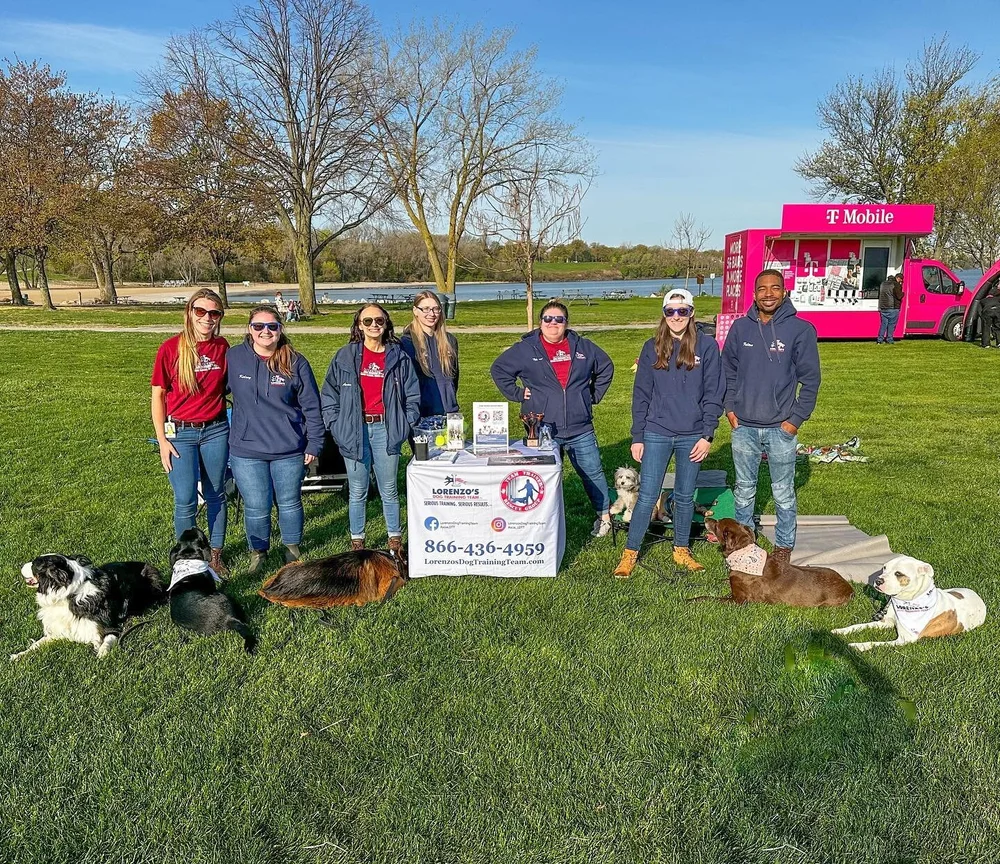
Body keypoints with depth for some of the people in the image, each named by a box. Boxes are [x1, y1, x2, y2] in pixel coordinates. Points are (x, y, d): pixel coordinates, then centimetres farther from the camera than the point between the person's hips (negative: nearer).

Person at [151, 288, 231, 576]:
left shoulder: (222, 347, 1)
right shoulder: (171, 348, -8)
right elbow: (158, 395, -3)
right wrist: (162, 439, -5)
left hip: (216, 431, 3)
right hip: (180, 433, -2)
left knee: (216, 496, 11)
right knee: (186, 501, 2)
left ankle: (216, 555, 26)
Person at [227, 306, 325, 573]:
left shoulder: (296, 362, -4)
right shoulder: (233, 358, -4)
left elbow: (312, 407, 0)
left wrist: (314, 443, -1)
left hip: (289, 450, 0)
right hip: (246, 450, 0)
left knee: (289, 503, 15)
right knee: (256, 508, 7)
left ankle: (292, 549, 37)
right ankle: (258, 552, 31)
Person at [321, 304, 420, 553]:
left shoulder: (399, 357, 5)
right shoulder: (345, 357, 2)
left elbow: (413, 396, 8)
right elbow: (329, 394, 4)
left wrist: (406, 424, -1)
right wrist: (336, 425, -4)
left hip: (386, 430, 0)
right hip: (355, 430, 0)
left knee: (389, 490, 9)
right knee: (357, 492, 9)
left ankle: (395, 540, 24)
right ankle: (357, 542, 22)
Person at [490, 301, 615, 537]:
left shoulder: (583, 347, 6)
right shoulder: (526, 349, -2)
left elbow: (606, 367, 19)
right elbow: (498, 369, 5)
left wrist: (594, 394, 11)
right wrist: (517, 393, -1)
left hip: (580, 429, 2)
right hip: (543, 431, -2)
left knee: (593, 472, 11)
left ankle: (604, 515, 30)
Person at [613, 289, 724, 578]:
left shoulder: (707, 346, 0)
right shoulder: (652, 347, 3)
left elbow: (713, 394, 0)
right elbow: (641, 394, 5)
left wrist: (707, 435, -6)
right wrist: (637, 437, 1)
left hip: (692, 436, 0)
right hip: (657, 434, 0)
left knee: (685, 497, 12)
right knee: (647, 496, 0)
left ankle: (681, 550, 29)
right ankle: (630, 553, 11)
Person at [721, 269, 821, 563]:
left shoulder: (801, 329, -7)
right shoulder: (740, 327, 1)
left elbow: (810, 379, -5)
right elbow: (728, 370, 10)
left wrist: (796, 419, -9)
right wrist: (730, 408, 1)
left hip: (781, 428, -2)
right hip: (743, 427, 3)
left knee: (783, 493, 10)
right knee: (744, 489, 15)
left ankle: (784, 545, 25)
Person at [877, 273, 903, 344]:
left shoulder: (883, 284, 14)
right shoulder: (896, 285, -9)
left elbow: (879, 295, 22)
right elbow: (899, 296, -12)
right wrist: (902, 293, 7)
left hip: (883, 308, 6)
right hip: (892, 308, -6)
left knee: (883, 324, 9)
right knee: (891, 324, 3)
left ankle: (879, 340, 4)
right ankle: (889, 340, 4)